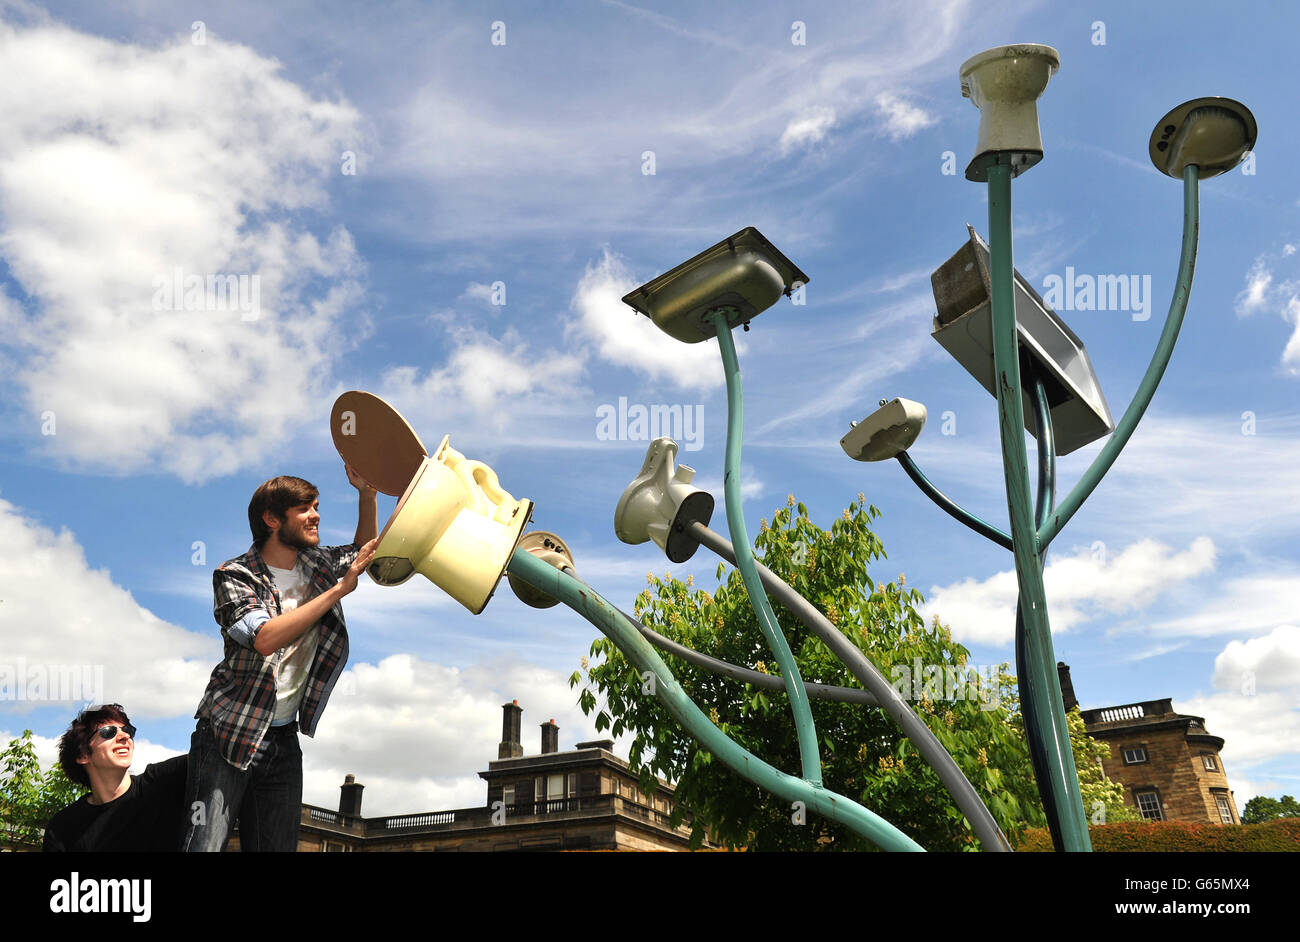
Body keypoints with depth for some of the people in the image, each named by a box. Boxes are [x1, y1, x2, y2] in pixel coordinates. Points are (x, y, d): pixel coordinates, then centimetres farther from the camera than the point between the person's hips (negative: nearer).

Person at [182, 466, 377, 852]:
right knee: (206, 844, -14)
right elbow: (266, 638, -24)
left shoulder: (317, 565, 8)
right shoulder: (234, 575, -8)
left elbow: (363, 550, 27)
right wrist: (339, 589, -22)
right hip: (228, 732, -5)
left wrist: (367, 492, 9)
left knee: (278, 845, 4)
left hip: (284, 739, 5)